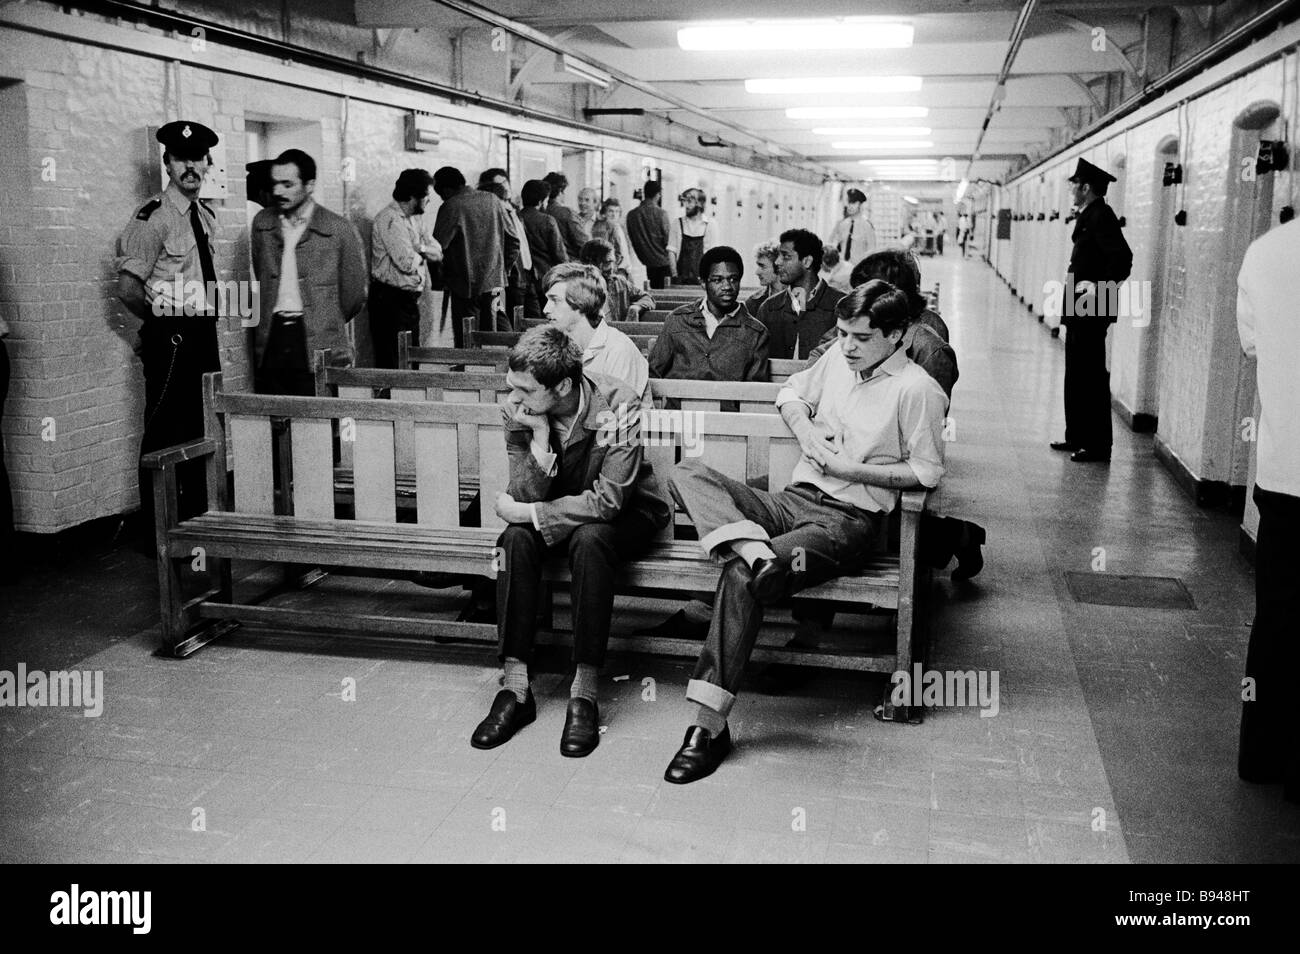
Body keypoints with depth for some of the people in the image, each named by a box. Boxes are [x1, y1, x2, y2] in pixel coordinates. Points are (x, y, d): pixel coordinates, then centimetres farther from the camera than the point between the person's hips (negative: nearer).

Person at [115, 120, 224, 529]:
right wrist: (162, 322, -1)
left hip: (205, 337, 8)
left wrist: (211, 334, 13)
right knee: (164, 434, -1)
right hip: (170, 340, -8)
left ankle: (196, 518, 29)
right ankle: (155, 532, 10)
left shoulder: (206, 216, 11)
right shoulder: (152, 218, -13)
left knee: (201, 431, 15)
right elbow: (128, 289, -15)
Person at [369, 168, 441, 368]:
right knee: (392, 363, -5)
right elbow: (407, 263, -23)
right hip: (391, 301, -9)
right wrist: (421, 255, -2)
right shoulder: (390, 219, -15)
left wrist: (420, 250, -10)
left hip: (410, 299, 9)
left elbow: (438, 253, 10)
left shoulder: (415, 218, 14)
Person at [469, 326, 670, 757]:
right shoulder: (519, 411, -13)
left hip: (627, 515, -3)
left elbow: (608, 501, -29)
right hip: (557, 514, 4)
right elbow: (526, 497, -17)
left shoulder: (617, 404, -26)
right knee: (517, 539, -28)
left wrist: (526, 512, -27)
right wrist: (540, 434, -31)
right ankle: (515, 688, -25)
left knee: (589, 539, -36)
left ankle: (584, 694, -29)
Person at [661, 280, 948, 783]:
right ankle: (756, 551, -39)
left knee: (742, 578, -30)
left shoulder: (917, 389, -7)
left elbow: (927, 471, -8)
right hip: (794, 499, 7)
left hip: (849, 519, -7)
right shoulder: (837, 358, 12)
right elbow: (791, 392, 28)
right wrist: (805, 428, 5)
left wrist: (850, 468, -12)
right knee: (687, 472, -14)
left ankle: (711, 724, -24)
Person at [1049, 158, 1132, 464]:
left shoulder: (1101, 216, -15)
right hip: (1079, 311, 10)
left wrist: (1103, 287, -21)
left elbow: (1122, 257, -24)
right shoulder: (1089, 217, 14)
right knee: (1076, 376, 16)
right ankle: (1077, 437, 26)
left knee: (1092, 378, -5)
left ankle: (1098, 446, 2)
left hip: (1092, 311, -10)